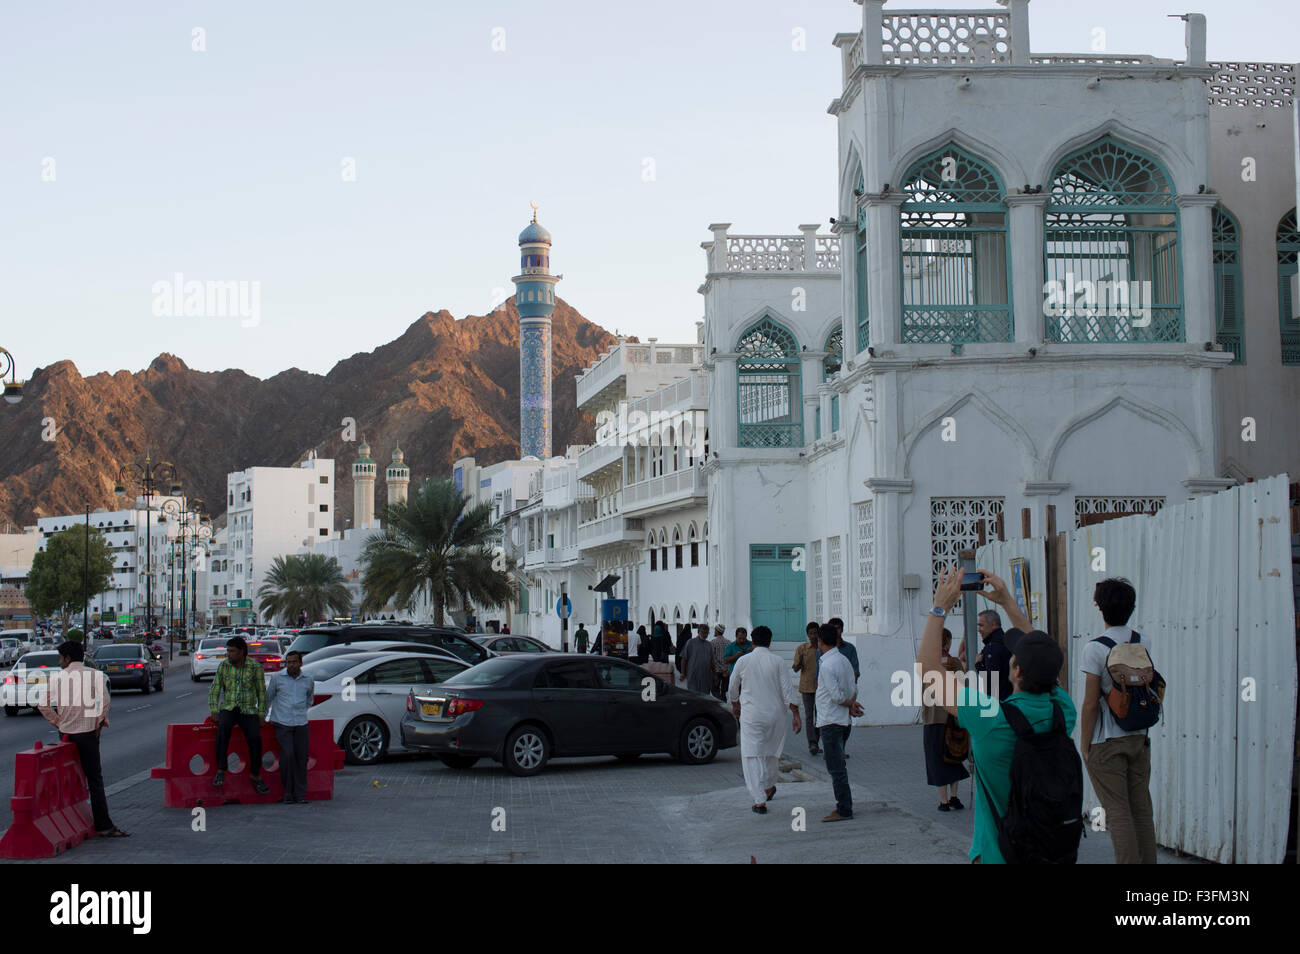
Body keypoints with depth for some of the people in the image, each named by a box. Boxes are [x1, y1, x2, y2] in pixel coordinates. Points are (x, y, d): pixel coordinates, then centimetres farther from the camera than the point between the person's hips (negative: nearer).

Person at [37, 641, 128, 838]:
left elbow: (43, 704, 3)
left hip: (66, 732, 4)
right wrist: (100, 722, -7)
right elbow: (104, 699, -18)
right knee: (95, 779, -3)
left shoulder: (57, 677, 5)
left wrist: (58, 722, 10)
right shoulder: (94, 675, -4)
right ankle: (103, 825, -7)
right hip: (86, 732, -4)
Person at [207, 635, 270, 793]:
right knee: (223, 727, -34)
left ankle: (255, 775, -5)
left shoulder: (255, 666, -4)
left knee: (255, 738, -25)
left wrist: (261, 715, -4)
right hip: (228, 709, 0)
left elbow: (262, 692, 3)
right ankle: (221, 770, -33)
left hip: (248, 711, 0)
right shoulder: (223, 666, 1)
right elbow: (214, 691, 4)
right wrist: (214, 712, -8)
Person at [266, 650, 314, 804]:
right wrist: (262, 717, 18)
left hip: (301, 724, 2)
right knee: (288, 755, -17)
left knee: (301, 758, -2)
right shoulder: (277, 678, 5)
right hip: (282, 723, -2)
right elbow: (268, 698, 15)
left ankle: (300, 794, 7)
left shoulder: (308, 681, 11)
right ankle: (288, 792, -4)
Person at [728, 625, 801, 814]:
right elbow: (788, 691, -6)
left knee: (751, 757, -3)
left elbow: (733, 689, 11)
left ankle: (760, 801, -12)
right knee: (772, 752, 21)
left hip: (751, 715, -2)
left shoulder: (743, 661, -2)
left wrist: (735, 706, 29)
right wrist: (796, 715, -2)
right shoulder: (778, 662, -3)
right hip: (775, 714, 2)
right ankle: (769, 787, 41)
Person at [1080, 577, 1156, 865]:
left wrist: (1084, 745, -6)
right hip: (1139, 737, 6)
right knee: (1142, 809, 11)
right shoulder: (1142, 642, 2)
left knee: (1118, 813, -2)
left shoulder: (1095, 648, -14)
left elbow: (1091, 703, -13)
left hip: (1107, 743, -6)